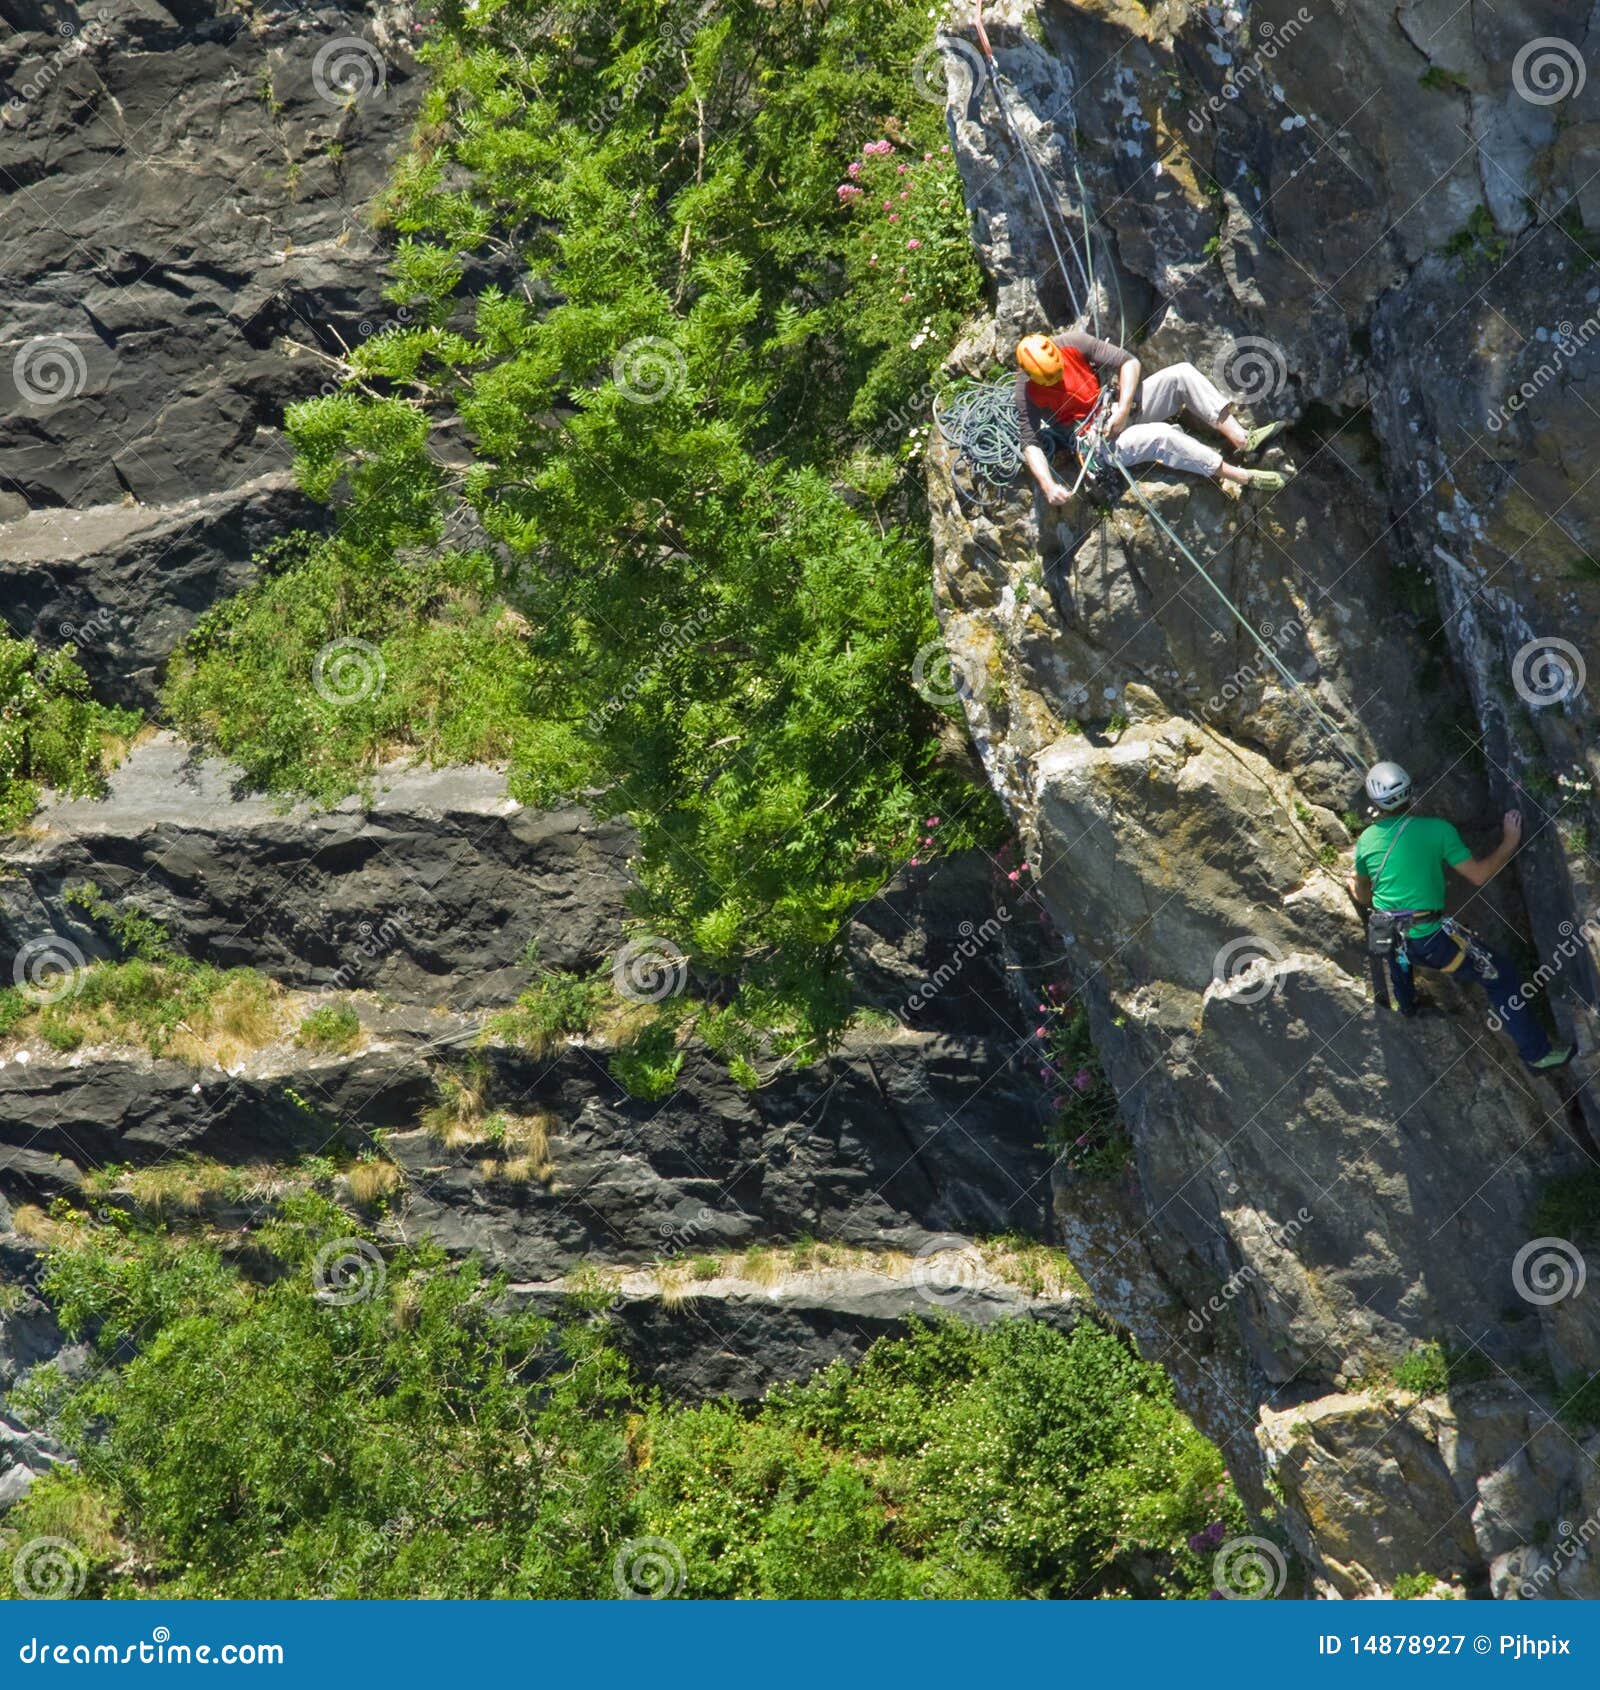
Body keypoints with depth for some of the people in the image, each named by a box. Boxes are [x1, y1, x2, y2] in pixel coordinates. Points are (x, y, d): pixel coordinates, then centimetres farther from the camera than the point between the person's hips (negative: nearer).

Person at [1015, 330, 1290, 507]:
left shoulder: (1072, 344, -9)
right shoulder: (1028, 390, -16)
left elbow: (1129, 362, -5)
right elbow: (1031, 444, -18)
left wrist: (1122, 409, -17)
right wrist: (1048, 486, -34)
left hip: (1119, 411, 5)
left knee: (1181, 374, -14)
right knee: (1160, 436, -32)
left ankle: (1242, 439, -21)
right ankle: (1244, 478, -29)